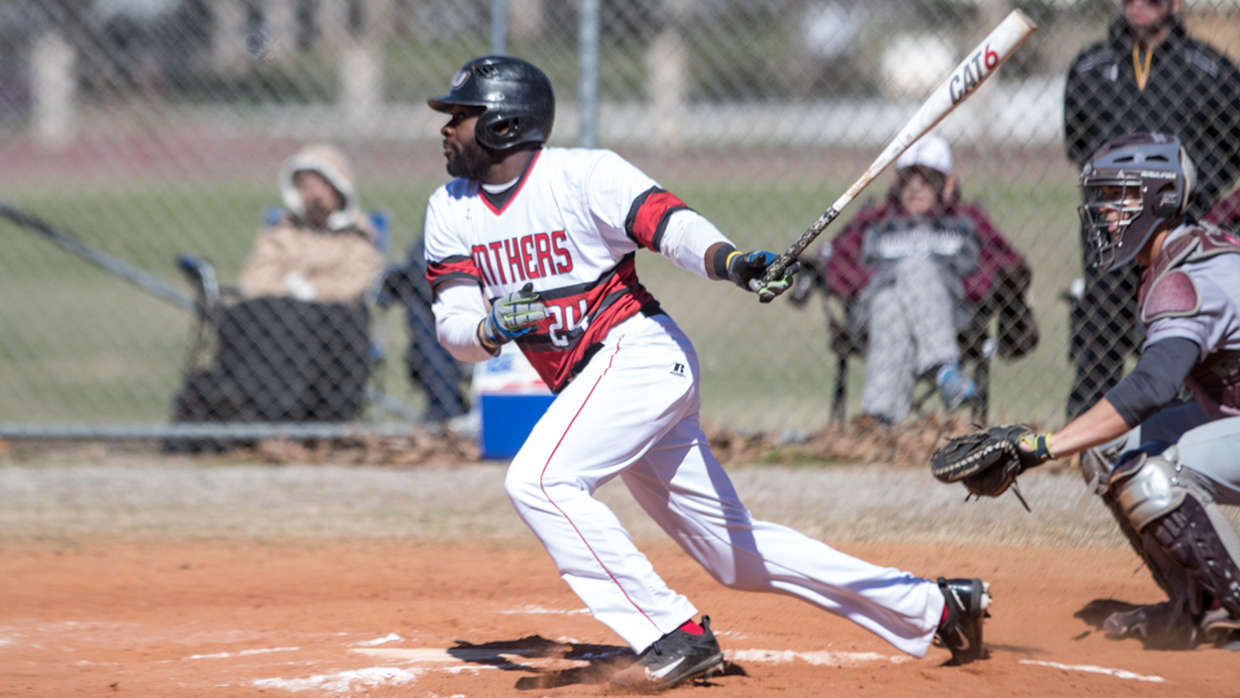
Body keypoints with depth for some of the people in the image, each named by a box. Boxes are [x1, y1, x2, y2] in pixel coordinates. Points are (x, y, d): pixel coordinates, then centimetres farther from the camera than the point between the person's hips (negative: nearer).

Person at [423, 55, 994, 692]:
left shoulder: (582, 175, -10)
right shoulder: (451, 211, 8)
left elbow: (670, 222, -21)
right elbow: (454, 328, 2)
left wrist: (730, 261, -41)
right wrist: (493, 328, -21)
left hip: (639, 351, -7)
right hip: (594, 381, 7)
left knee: (538, 480, -25)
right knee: (736, 552, 9)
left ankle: (675, 636, -22)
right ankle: (933, 607, 18)